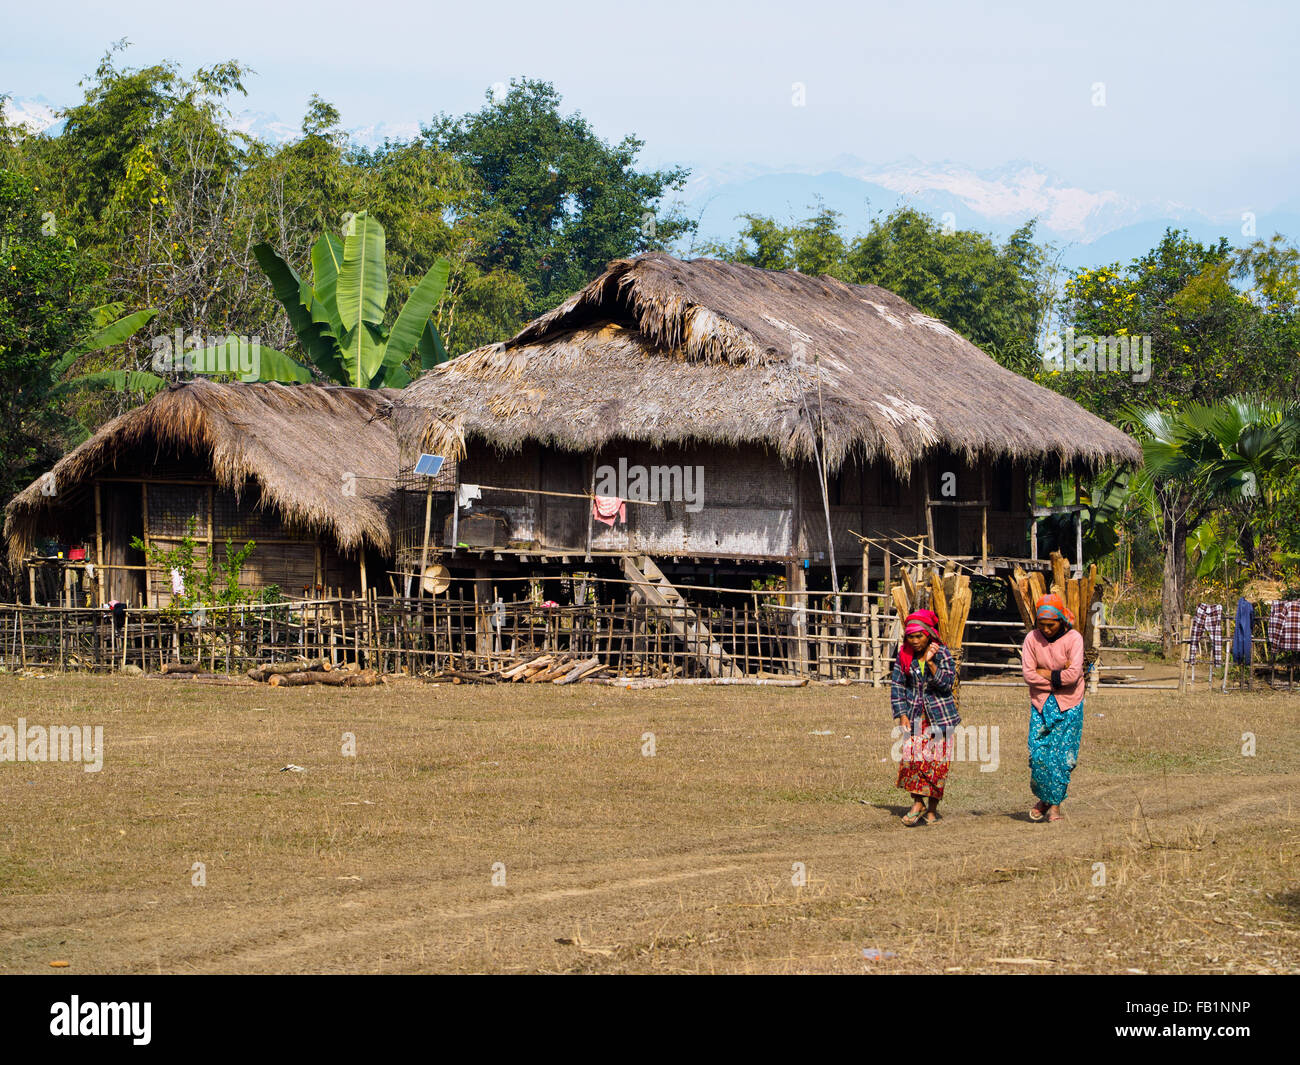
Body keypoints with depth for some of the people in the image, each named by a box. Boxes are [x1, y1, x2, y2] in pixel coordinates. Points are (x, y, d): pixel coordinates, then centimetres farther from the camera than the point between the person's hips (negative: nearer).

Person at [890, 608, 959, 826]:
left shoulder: (942, 653, -5)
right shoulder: (904, 655, 3)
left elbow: (946, 683, -12)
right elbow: (897, 686, 6)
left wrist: (931, 662, -23)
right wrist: (902, 715, -2)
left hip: (939, 716, -2)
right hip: (915, 716, 2)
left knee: (937, 761, -2)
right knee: (911, 757, -13)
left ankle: (932, 807, 9)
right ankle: (918, 803, -5)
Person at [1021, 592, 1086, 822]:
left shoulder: (1073, 638, -8)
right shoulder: (1032, 639, -3)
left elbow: (1073, 674, -16)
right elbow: (1028, 674, -8)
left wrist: (1045, 674, -9)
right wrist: (1058, 677, -11)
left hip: (1068, 705, -1)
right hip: (1041, 704, 1)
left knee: (1063, 756, -3)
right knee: (1038, 753, -7)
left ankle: (1055, 804, 8)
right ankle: (1043, 799, 13)